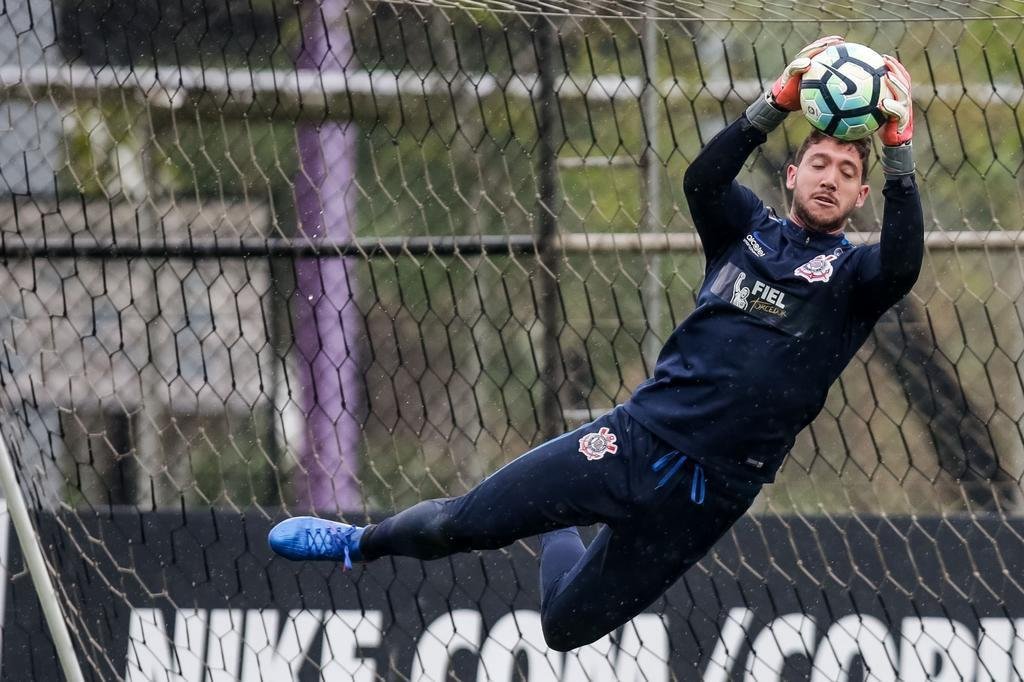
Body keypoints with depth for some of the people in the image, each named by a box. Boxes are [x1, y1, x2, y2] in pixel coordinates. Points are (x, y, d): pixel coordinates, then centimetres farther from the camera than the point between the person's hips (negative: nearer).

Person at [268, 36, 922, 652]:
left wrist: (898, 149, -33)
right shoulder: (749, 228, 9)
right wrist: (778, 102, -27)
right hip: (637, 438, 2)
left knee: (566, 628, 5)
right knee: (463, 522, 0)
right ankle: (362, 543, 34)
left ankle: (561, 539, 40)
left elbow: (901, 267, -22)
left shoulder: (851, 274, 2)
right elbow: (703, 180, -13)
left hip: (711, 489, -2)